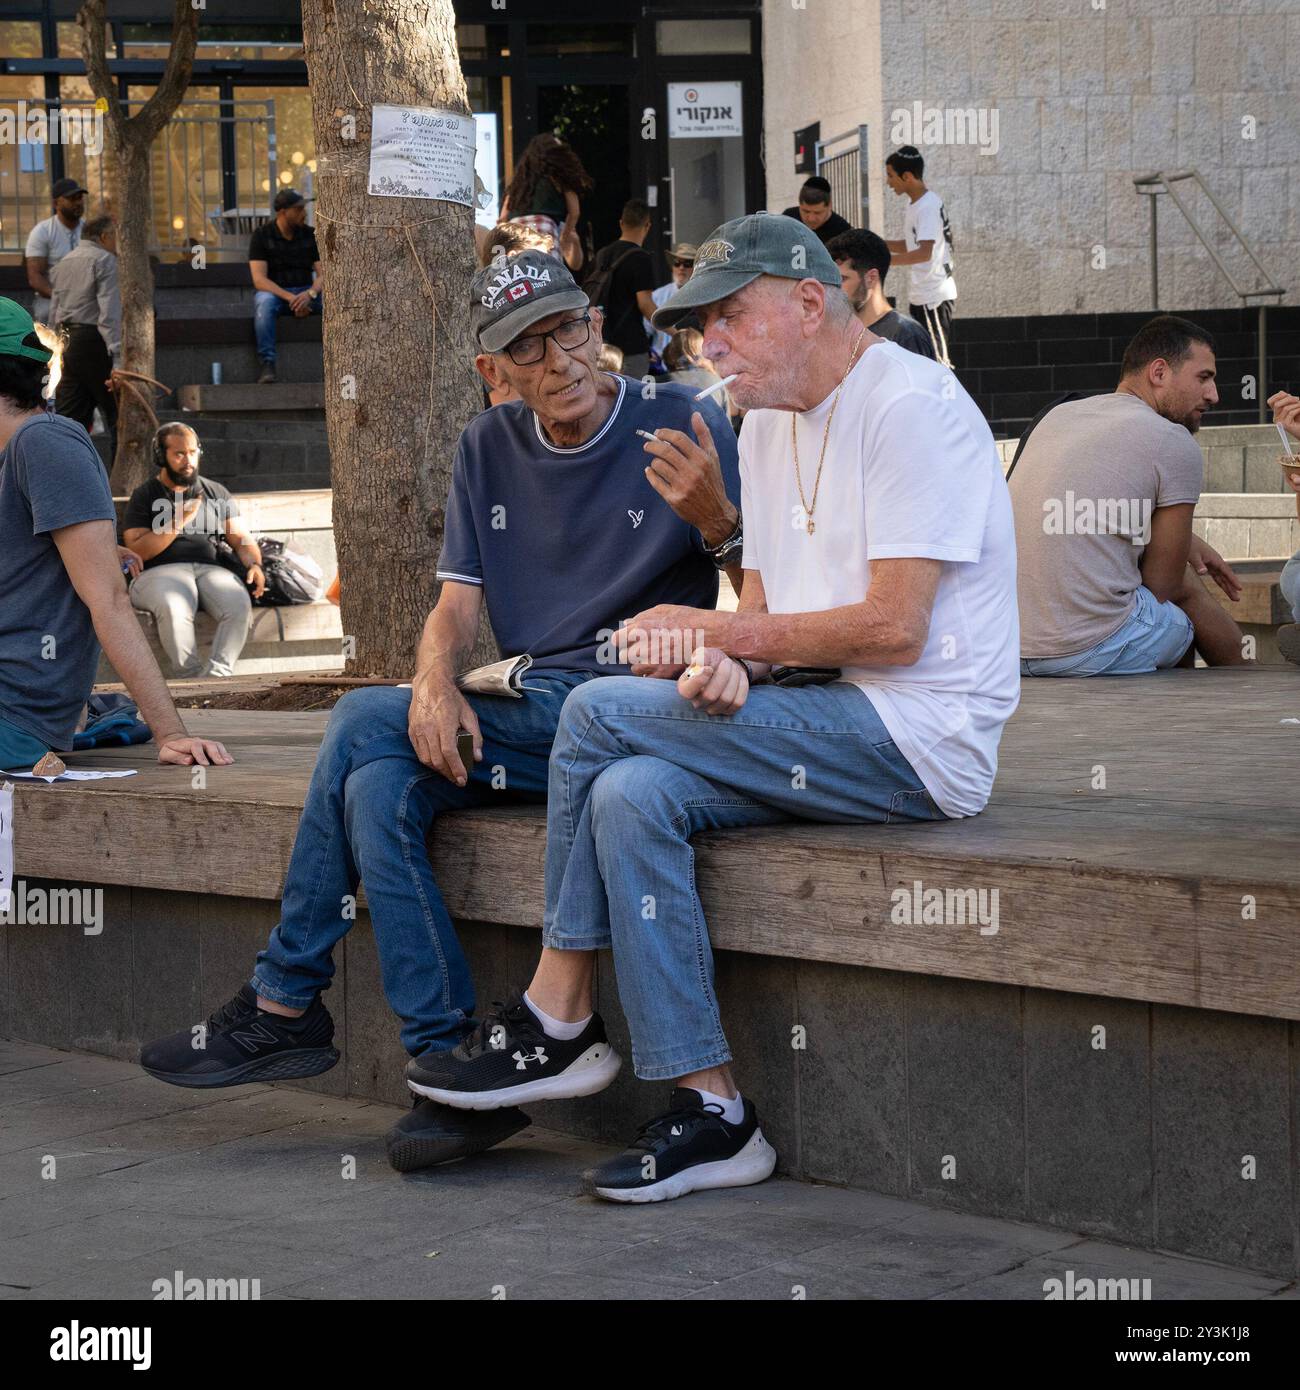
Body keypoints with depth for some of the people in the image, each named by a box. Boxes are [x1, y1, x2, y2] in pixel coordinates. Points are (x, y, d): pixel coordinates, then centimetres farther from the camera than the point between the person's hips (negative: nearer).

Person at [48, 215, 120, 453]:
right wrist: (118, 360, -23)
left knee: (70, 419, 8)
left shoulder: (63, 263, 18)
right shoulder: (105, 260, -8)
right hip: (94, 343, -8)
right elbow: (110, 314, -18)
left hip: (67, 344, 8)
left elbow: (54, 315, 19)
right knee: (118, 418, -2)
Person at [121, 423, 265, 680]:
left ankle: (216, 676, -35)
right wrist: (178, 522, -8)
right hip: (161, 572, -3)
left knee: (239, 604, -33)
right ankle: (192, 677, -31)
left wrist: (254, 564, -3)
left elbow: (240, 538, 19)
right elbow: (137, 551, 0)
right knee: (174, 607, -40)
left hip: (211, 569, 3)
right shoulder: (144, 496, 12)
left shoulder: (216, 493, 22)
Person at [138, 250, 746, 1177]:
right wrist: (435, 684, -12)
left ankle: (285, 1006, -10)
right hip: (534, 712, 6)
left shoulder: (680, 425, -2)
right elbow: (460, 604, 10)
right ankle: (454, 1074, -19)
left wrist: (717, 520, -27)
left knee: (367, 722, -21)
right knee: (382, 787, -24)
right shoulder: (490, 450, 14)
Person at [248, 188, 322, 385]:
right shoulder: (262, 236, -4)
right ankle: (268, 365, -41)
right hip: (274, 292, -3)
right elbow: (259, 280, -13)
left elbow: (323, 274, -1)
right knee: (264, 302, -38)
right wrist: (290, 298, -27)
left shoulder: (311, 235, 5)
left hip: (306, 292, 3)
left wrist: (310, 294, -25)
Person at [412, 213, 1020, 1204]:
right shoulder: (770, 425, 18)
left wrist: (720, 631, -11)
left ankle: (557, 1020, -4)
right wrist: (730, 664, -10)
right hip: (842, 732, 9)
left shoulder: (909, 405, -12)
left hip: (921, 741, -9)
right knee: (632, 796, -17)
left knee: (601, 712, -16)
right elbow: (767, 603, 15)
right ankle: (710, 1111, -15)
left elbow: (893, 629, -19)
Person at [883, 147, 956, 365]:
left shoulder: (929, 206, -19)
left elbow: (925, 252, -29)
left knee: (937, 359, -6)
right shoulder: (914, 204, 11)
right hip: (919, 296, 10)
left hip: (934, 297, -10)